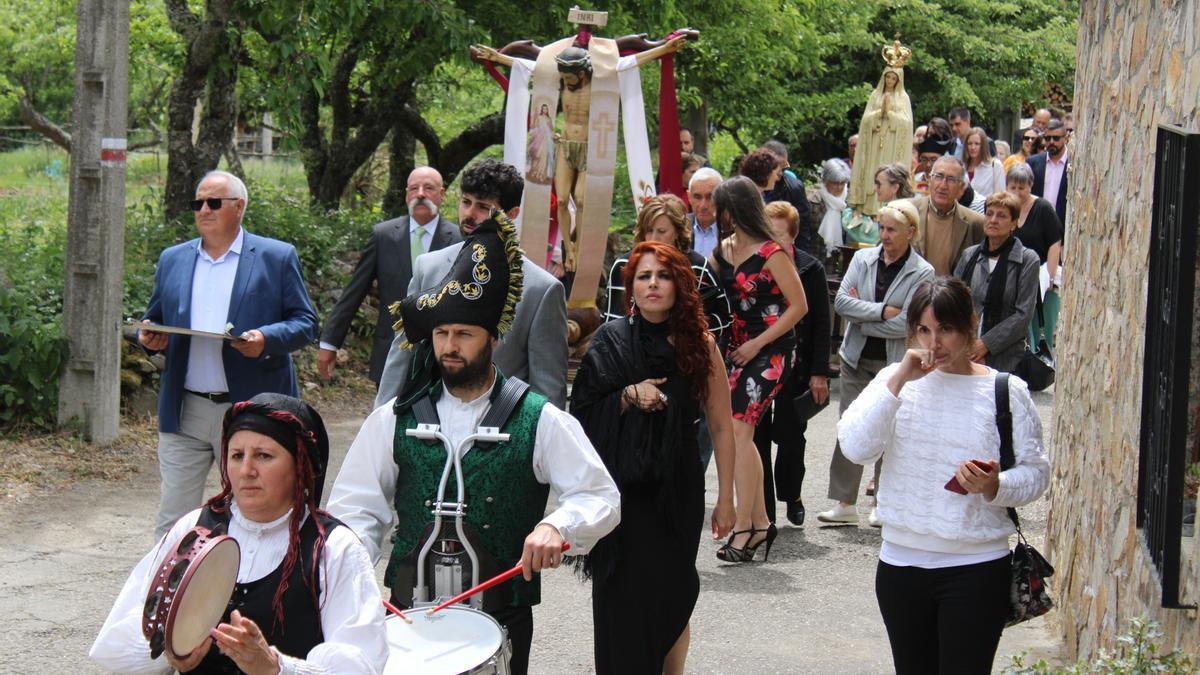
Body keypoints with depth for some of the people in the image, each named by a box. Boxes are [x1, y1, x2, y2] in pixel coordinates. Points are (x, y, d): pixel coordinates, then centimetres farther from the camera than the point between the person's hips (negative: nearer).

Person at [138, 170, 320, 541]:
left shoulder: (277, 257, 2)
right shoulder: (172, 259, 14)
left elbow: (305, 322, -1)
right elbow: (154, 320, 20)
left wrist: (266, 339, -20)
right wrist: (149, 337, -4)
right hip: (185, 411, 3)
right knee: (172, 523, 0)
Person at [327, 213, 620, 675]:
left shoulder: (540, 421, -1)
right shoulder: (394, 419, 5)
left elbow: (602, 498, -3)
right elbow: (357, 509, 5)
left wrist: (556, 525, -23)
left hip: (502, 619, -1)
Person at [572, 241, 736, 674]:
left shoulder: (699, 344, 0)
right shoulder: (610, 342, 2)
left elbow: (721, 427, 2)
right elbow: (583, 412, 4)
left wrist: (725, 499, -1)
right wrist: (628, 396, -14)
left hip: (676, 491, 0)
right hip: (620, 490, 0)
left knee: (671, 595, 3)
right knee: (622, 601, 0)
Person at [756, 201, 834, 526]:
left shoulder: (811, 270, -4)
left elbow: (821, 324, -2)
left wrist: (820, 373, -5)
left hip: (794, 367, -1)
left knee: (791, 438, 8)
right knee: (757, 439, 6)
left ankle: (791, 496, 31)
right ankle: (763, 510, 15)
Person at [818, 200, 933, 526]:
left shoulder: (922, 273, -6)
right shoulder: (862, 259, 4)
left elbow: (906, 324, -16)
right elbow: (841, 301, -7)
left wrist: (861, 318, -11)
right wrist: (882, 311, -16)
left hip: (896, 364, -3)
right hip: (856, 360, 3)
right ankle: (845, 503, 8)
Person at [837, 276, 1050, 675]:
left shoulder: (1007, 391, -2)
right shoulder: (895, 380, 3)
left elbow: (1036, 472, -1)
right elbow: (855, 447, -11)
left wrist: (995, 488, -21)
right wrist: (898, 381, -18)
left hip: (976, 569, -3)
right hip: (901, 563, 3)